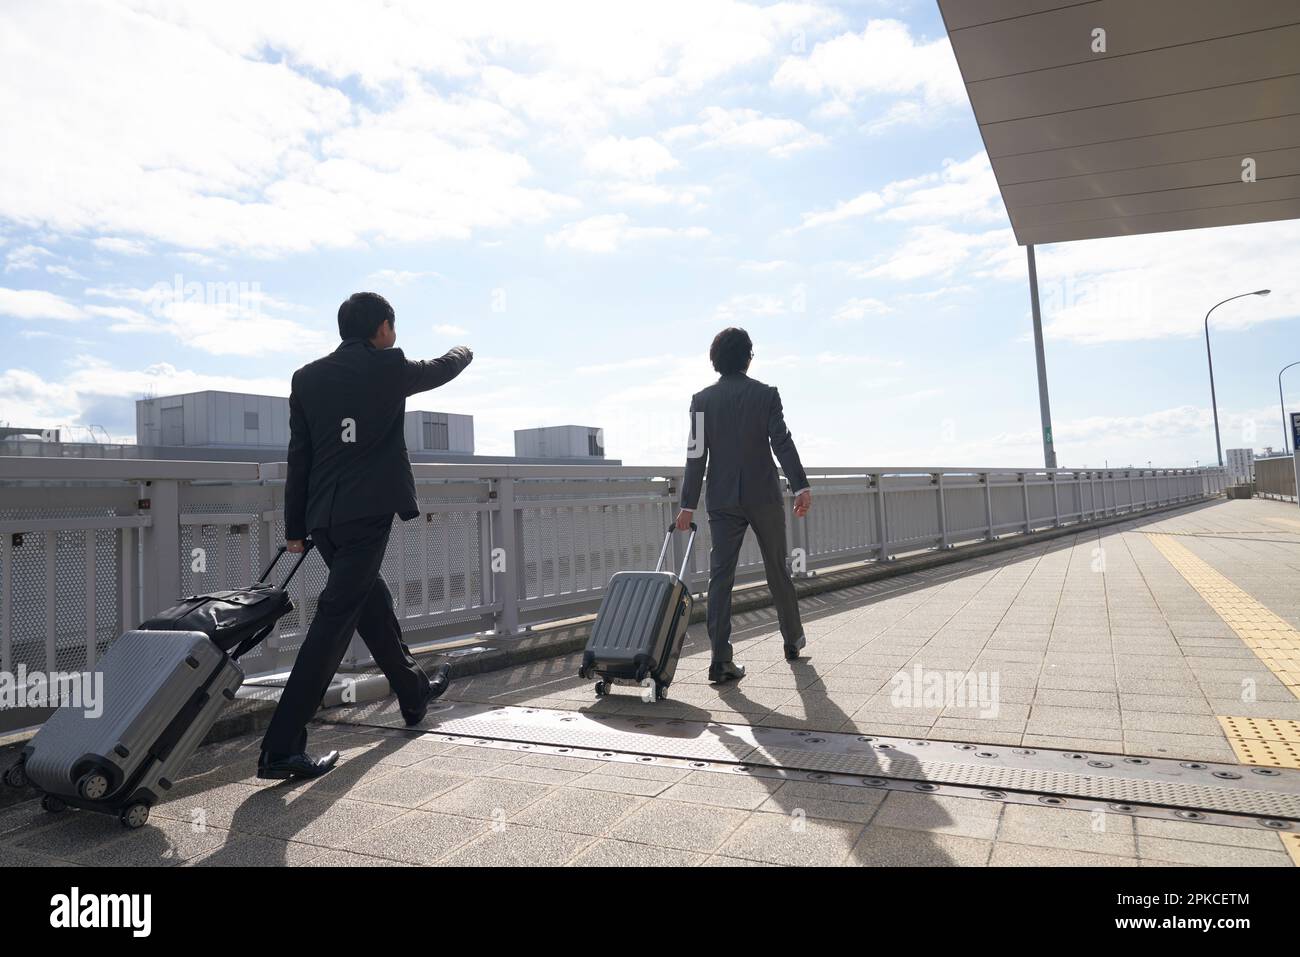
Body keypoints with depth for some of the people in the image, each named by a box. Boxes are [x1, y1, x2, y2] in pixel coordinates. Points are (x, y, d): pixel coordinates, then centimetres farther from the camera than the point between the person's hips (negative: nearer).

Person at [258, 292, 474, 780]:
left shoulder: (307, 378, 10)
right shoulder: (389, 367, -1)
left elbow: (298, 456, 10)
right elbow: (439, 369, 20)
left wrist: (295, 527, 13)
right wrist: (464, 351, 43)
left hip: (323, 517, 7)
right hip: (368, 510, -6)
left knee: (370, 599, 20)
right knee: (336, 617, -8)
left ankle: (414, 694, 39)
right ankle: (281, 748, -10)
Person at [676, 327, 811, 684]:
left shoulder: (702, 400, 2)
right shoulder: (766, 394, -1)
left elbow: (696, 455, -2)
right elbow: (782, 442, -10)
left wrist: (688, 504, -1)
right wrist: (801, 486, -12)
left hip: (722, 502, 1)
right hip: (764, 497, -1)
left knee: (720, 575, -1)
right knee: (778, 569, 15)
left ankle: (721, 660, -7)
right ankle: (793, 640, 31)